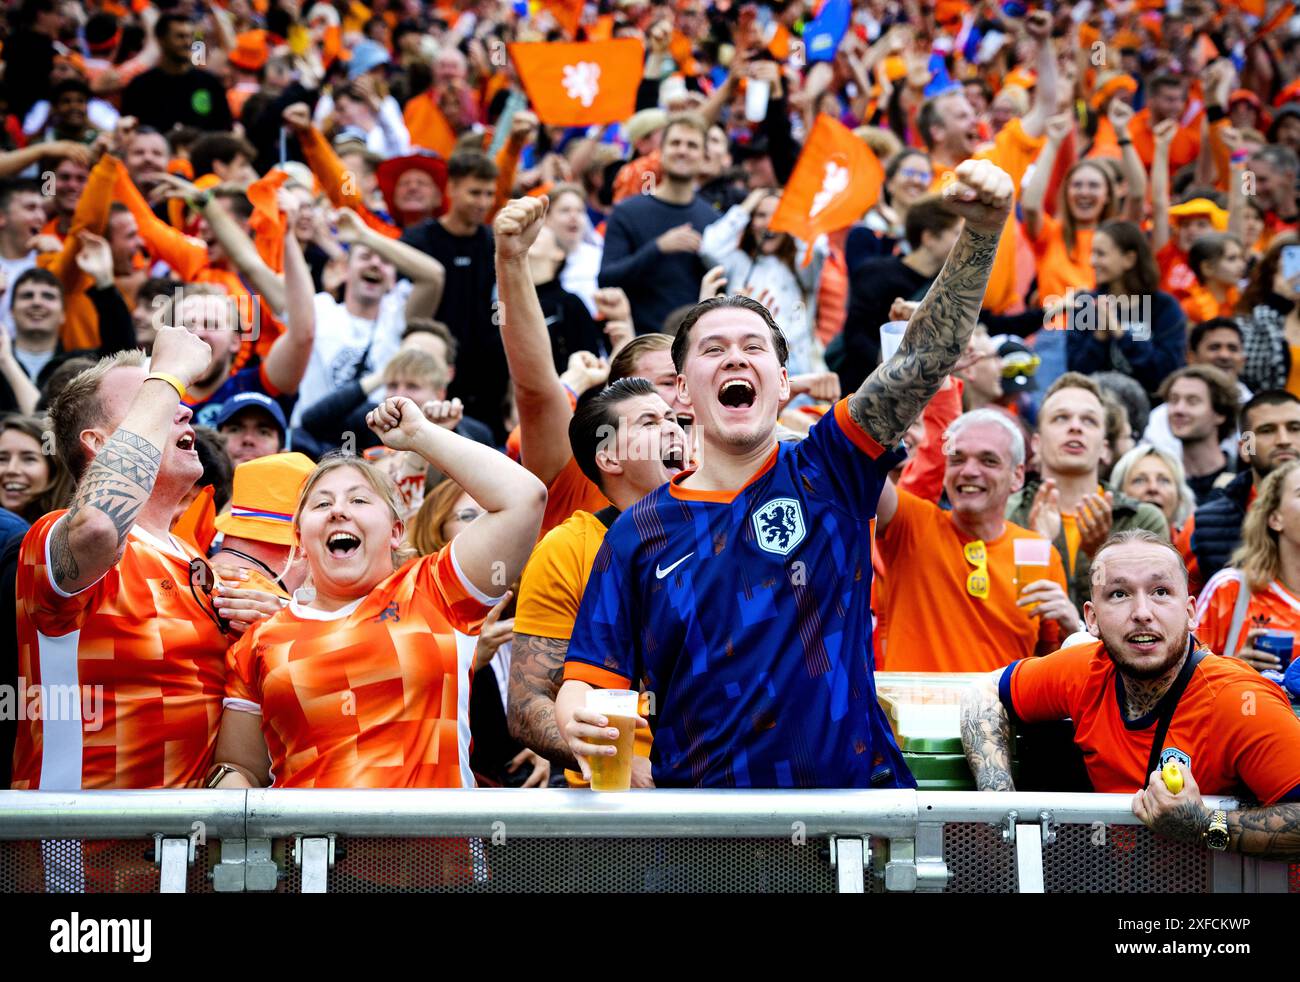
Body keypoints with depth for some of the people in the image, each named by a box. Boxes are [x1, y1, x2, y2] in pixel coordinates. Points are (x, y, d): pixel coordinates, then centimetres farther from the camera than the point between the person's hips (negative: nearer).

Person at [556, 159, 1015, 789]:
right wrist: (578, 723, -18)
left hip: (857, 782, 0)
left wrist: (982, 232, -18)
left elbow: (926, 357, -4)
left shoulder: (825, 472, 6)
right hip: (705, 814, 0)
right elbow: (588, 678, 6)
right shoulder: (640, 534, 8)